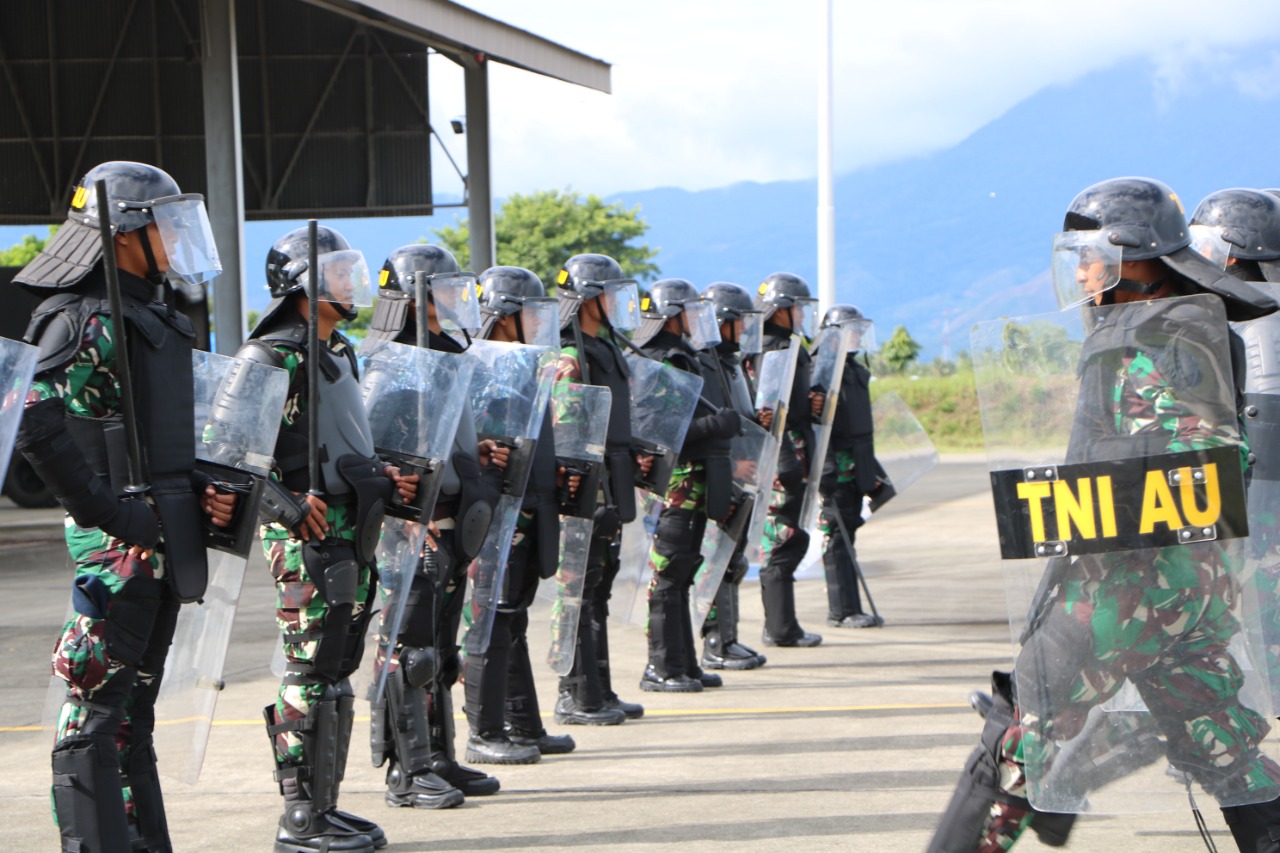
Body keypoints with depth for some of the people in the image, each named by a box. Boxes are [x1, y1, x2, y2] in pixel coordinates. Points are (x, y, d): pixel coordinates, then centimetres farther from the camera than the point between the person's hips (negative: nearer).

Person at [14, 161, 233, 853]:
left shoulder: (158, 316, 17)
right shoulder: (86, 318, -13)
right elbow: (37, 428, -24)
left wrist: (203, 491, 8)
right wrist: (113, 514, -21)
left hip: (164, 540, 10)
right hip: (116, 545, -9)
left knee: (135, 710, 16)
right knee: (96, 716, -6)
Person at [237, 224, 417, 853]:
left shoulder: (336, 354, 19)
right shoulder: (275, 357, -11)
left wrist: (380, 476, 14)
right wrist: (289, 504, -25)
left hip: (350, 534, 10)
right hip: (308, 539, -9)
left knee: (338, 671, 12)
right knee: (312, 674, -7)